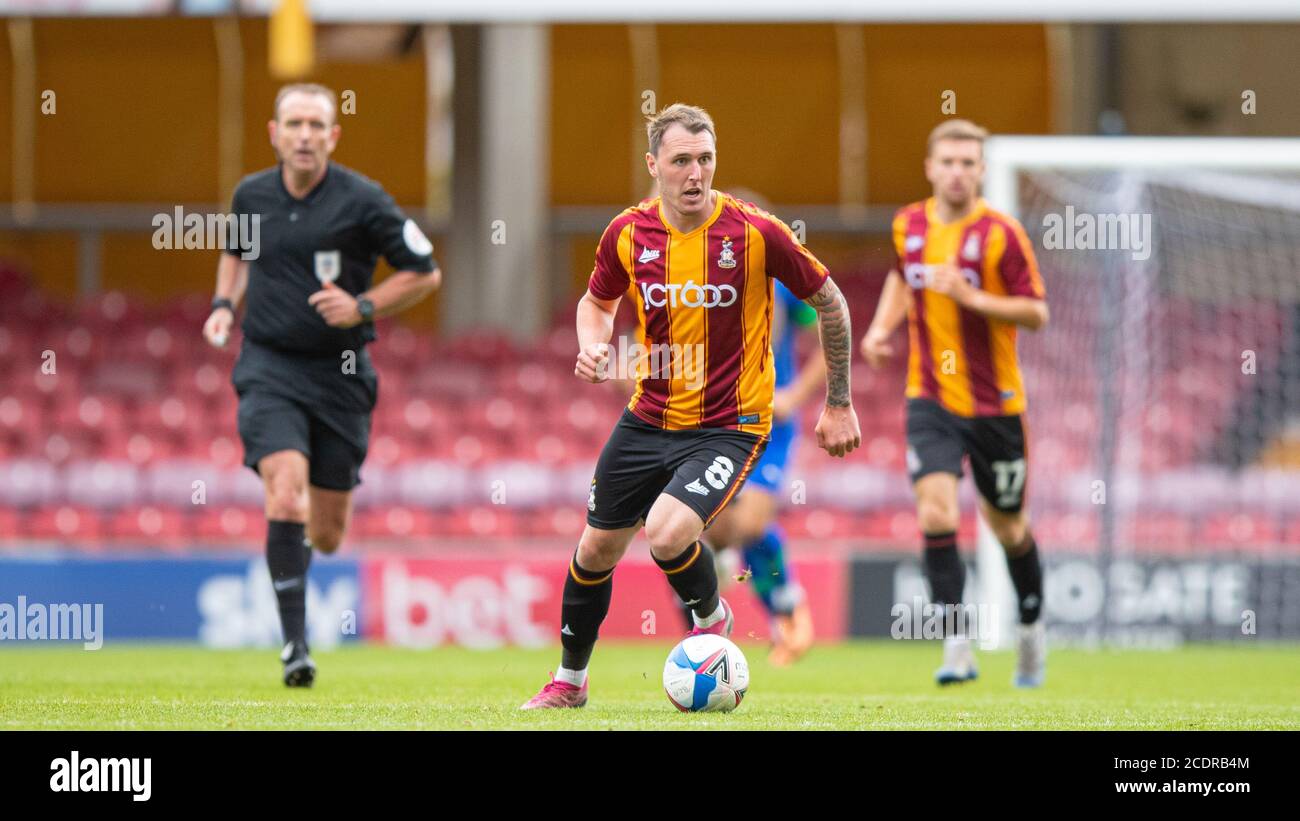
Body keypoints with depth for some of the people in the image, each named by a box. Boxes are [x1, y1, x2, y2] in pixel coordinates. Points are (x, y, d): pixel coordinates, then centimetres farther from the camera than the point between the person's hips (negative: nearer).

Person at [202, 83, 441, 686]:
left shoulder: (362, 201, -8)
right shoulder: (251, 195, 2)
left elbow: (425, 273, -1)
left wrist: (363, 307, -14)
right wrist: (225, 304, 8)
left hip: (339, 374, 0)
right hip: (269, 369, 0)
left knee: (327, 535, 6)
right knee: (286, 494, -22)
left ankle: (297, 544, 46)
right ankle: (295, 644, -18)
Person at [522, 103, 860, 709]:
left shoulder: (755, 233, -16)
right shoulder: (628, 233, -5)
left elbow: (829, 302, -2)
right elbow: (597, 301, 15)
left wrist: (839, 405, 2)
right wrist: (592, 346, -8)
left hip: (728, 426, -4)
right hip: (648, 418, 5)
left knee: (667, 534, -26)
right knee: (597, 547, 12)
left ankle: (711, 618, 7)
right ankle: (570, 679, 35)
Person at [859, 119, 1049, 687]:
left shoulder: (1000, 234, -11)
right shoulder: (909, 226, 3)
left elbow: (1036, 312, -11)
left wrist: (972, 297, -23)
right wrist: (882, 326, 9)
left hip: (994, 401, -2)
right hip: (930, 400, 2)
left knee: (1007, 527, 13)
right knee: (935, 514, -18)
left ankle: (1031, 630, 39)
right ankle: (957, 647, -17)